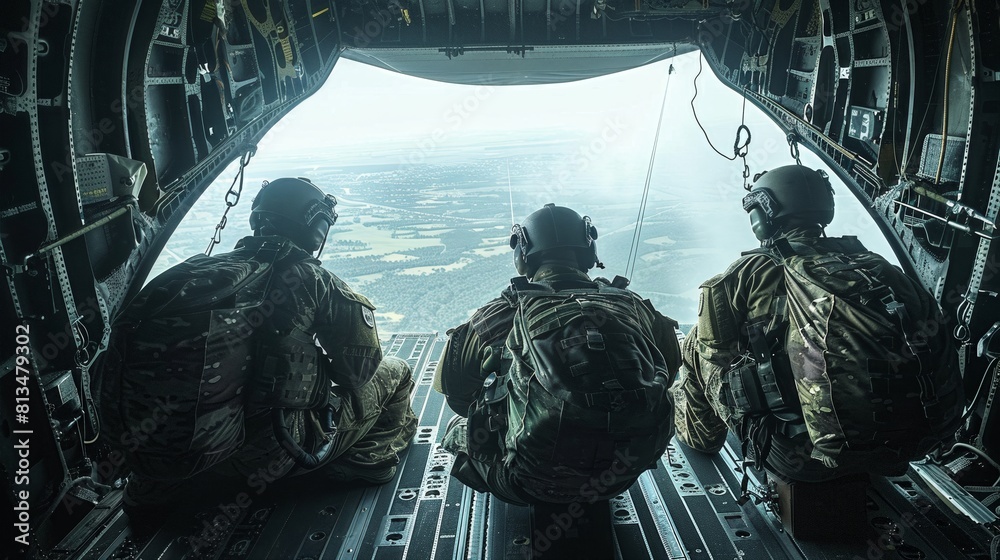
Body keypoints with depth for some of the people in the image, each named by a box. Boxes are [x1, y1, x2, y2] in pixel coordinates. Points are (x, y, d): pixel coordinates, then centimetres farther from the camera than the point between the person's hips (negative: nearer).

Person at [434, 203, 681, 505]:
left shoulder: (500, 316, -10)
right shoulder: (635, 307, -3)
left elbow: (453, 387, 3)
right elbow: (668, 371, 13)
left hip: (532, 486, -3)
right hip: (622, 477, 3)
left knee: (458, 427, 22)